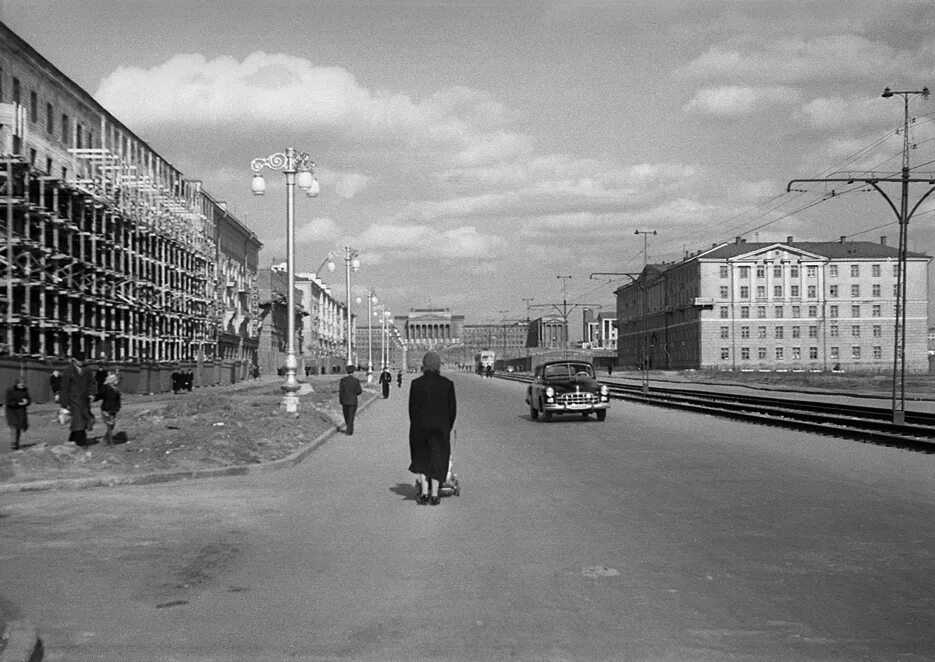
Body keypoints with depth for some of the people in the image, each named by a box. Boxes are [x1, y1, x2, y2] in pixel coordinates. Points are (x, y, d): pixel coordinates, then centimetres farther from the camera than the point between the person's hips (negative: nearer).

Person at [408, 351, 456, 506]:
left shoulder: (416, 383, -4)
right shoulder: (447, 384, -2)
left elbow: (412, 408, -1)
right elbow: (452, 408, 2)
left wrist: (415, 427, 10)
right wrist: (448, 428, 13)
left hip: (420, 426, 0)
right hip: (441, 426, 0)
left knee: (421, 458, 14)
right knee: (437, 459, 9)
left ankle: (424, 492, 4)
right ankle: (434, 495, 7)